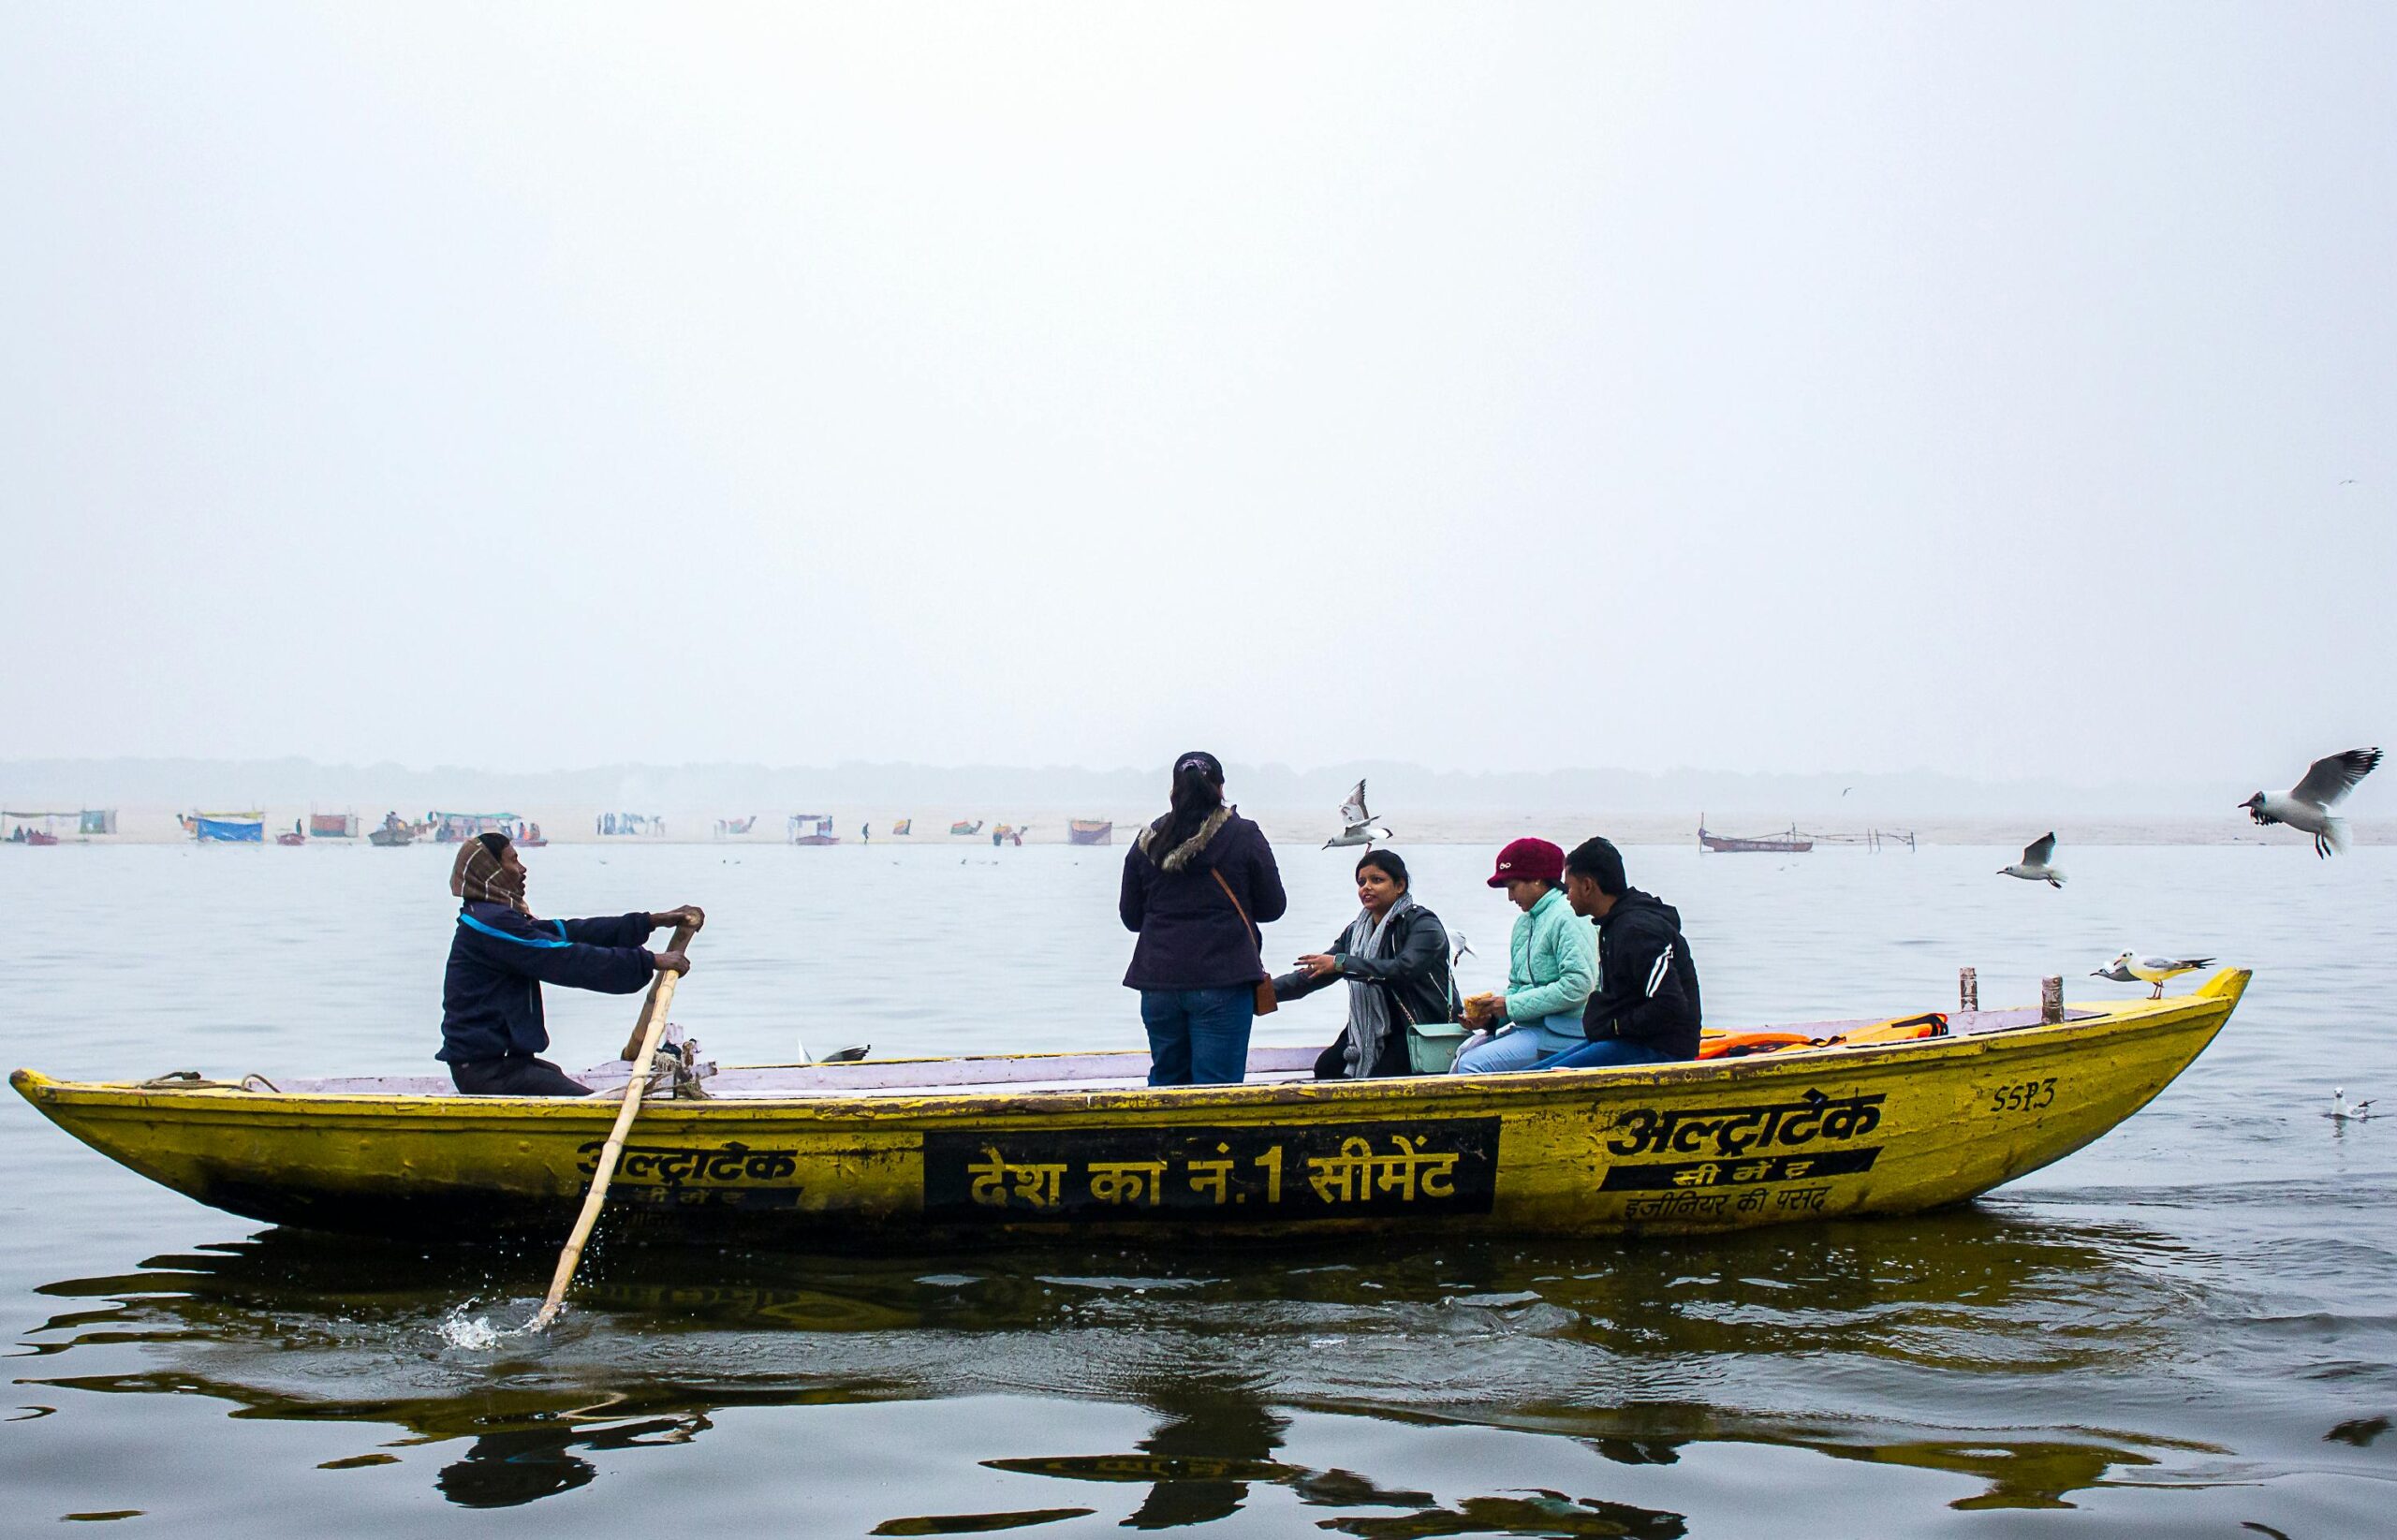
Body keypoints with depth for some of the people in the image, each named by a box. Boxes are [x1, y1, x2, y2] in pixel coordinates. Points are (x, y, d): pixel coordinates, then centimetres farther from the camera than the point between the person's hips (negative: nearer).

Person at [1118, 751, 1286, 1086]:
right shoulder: (1244, 836, -4)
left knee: (1166, 1079, 16)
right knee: (1216, 1086, -2)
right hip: (1222, 981, -4)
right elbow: (1272, 907, 3)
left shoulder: (1148, 841, 6)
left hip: (1158, 982, 4)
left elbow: (1130, 916, 12)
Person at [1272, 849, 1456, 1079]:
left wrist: (1341, 963, -31)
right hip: (1377, 1027, 7)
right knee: (1326, 1068, -10)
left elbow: (1404, 969, -30)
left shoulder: (1423, 924, -11)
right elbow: (1312, 976, 9)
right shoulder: (1356, 932, 10)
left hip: (1427, 1026, -7)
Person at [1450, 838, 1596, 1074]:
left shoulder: (1567, 917, -11)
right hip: (1527, 1027, 9)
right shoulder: (1524, 922, 18)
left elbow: (1578, 985, -20)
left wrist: (1511, 1006, -15)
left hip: (1559, 1034, -9)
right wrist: (1491, 1014, 1)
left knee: (1472, 1064, -20)